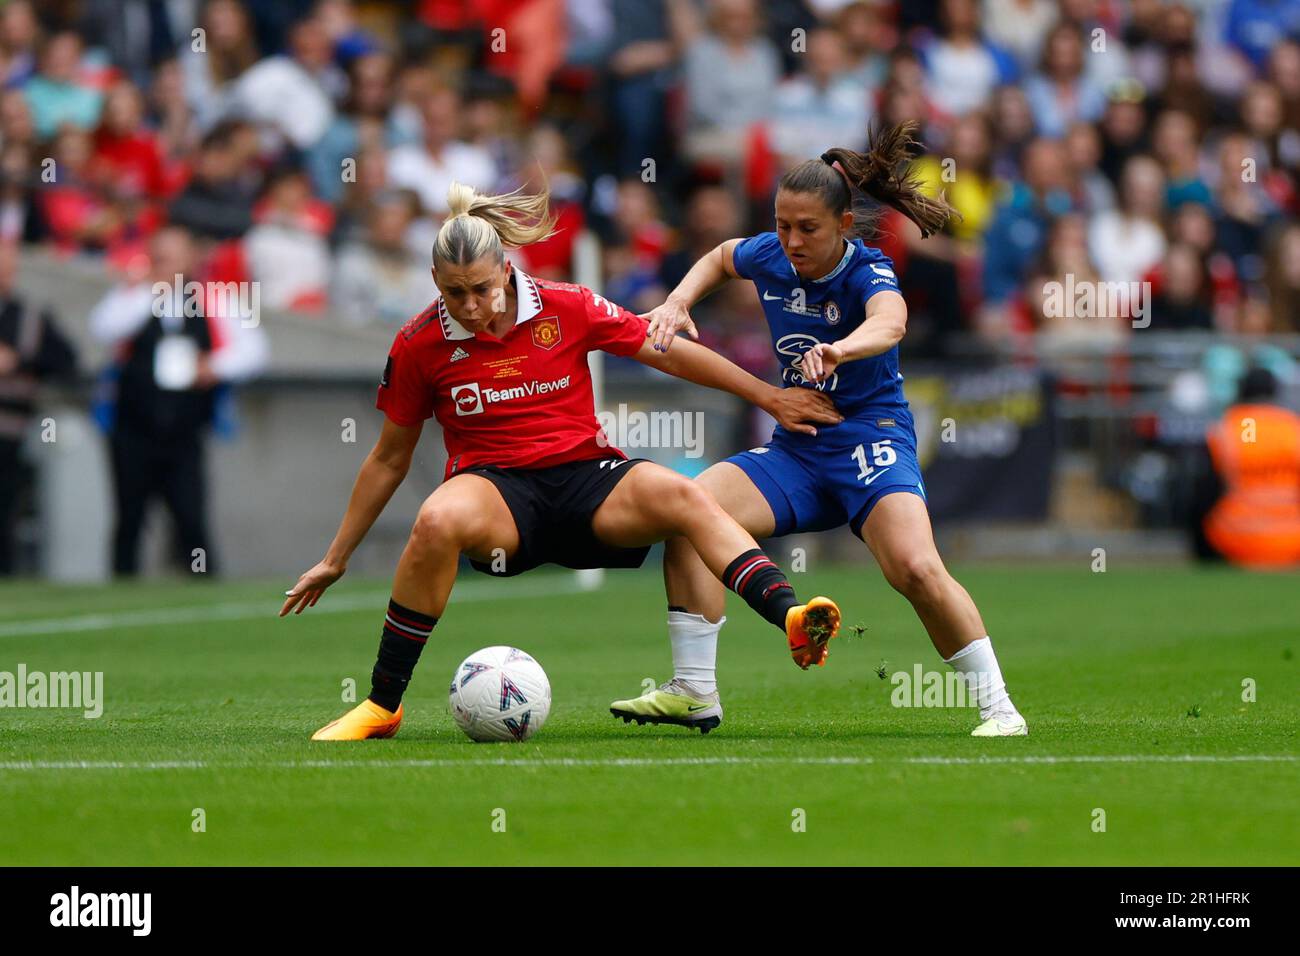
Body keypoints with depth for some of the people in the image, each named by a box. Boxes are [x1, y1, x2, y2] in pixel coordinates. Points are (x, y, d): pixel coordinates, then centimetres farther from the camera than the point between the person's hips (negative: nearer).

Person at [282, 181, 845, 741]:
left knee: (683, 496, -32)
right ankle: (382, 705, -27)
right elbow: (389, 459, 12)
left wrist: (771, 398, 11)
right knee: (437, 522, -38)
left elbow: (671, 356, 9)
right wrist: (335, 560, 15)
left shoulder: (566, 308, -1)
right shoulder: (418, 346, 1)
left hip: (587, 476, 1)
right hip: (496, 488, -1)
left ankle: (791, 618, -50)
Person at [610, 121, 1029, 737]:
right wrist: (677, 304, 7)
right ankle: (694, 691, -11)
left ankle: (997, 707, -13)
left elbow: (889, 322, -42)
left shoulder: (866, 271, -16)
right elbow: (720, 258, 27)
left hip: (871, 440, -6)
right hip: (795, 450, 6)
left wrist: (841, 349, -63)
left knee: (915, 568, -29)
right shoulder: (770, 256, 1)